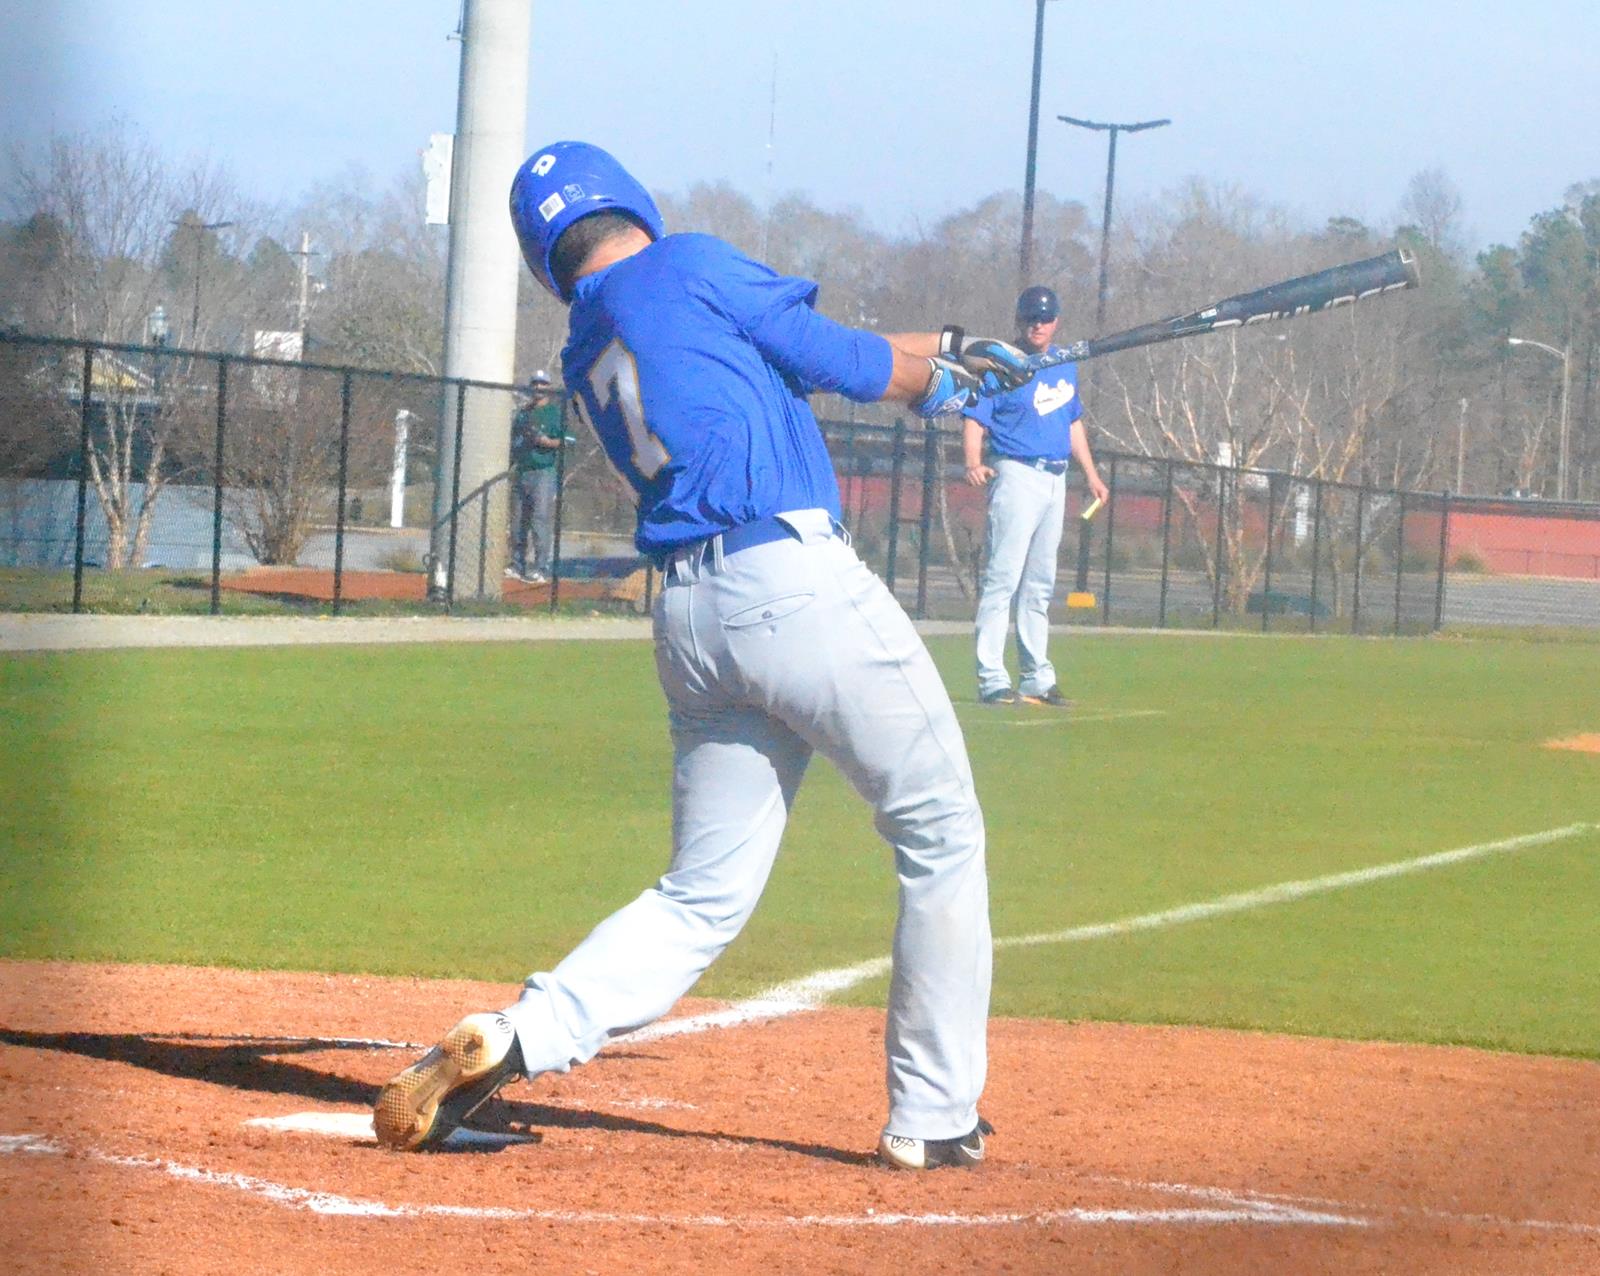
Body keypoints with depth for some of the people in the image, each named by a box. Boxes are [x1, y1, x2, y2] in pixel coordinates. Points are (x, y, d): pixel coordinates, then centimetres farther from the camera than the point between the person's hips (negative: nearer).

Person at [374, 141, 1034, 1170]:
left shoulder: (587, 361, 21)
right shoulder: (686, 268, 1)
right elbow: (835, 360, 5)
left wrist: (937, 350, 36)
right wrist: (933, 373, 26)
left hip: (688, 615, 7)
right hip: (796, 579, -6)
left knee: (706, 892, 10)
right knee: (941, 838, 8)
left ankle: (506, 1043, -7)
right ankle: (934, 1117, 9)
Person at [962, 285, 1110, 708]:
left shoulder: (1066, 367, 14)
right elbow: (974, 419, -15)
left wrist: (1091, 473, 21)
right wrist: (973, 463, -32)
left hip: (1056, 478, 8)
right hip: (1017, 476, -8)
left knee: (1040, 585, 13)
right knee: (1004, 577, -13)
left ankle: (1037, 678, 19)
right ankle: (992, 680, -16)